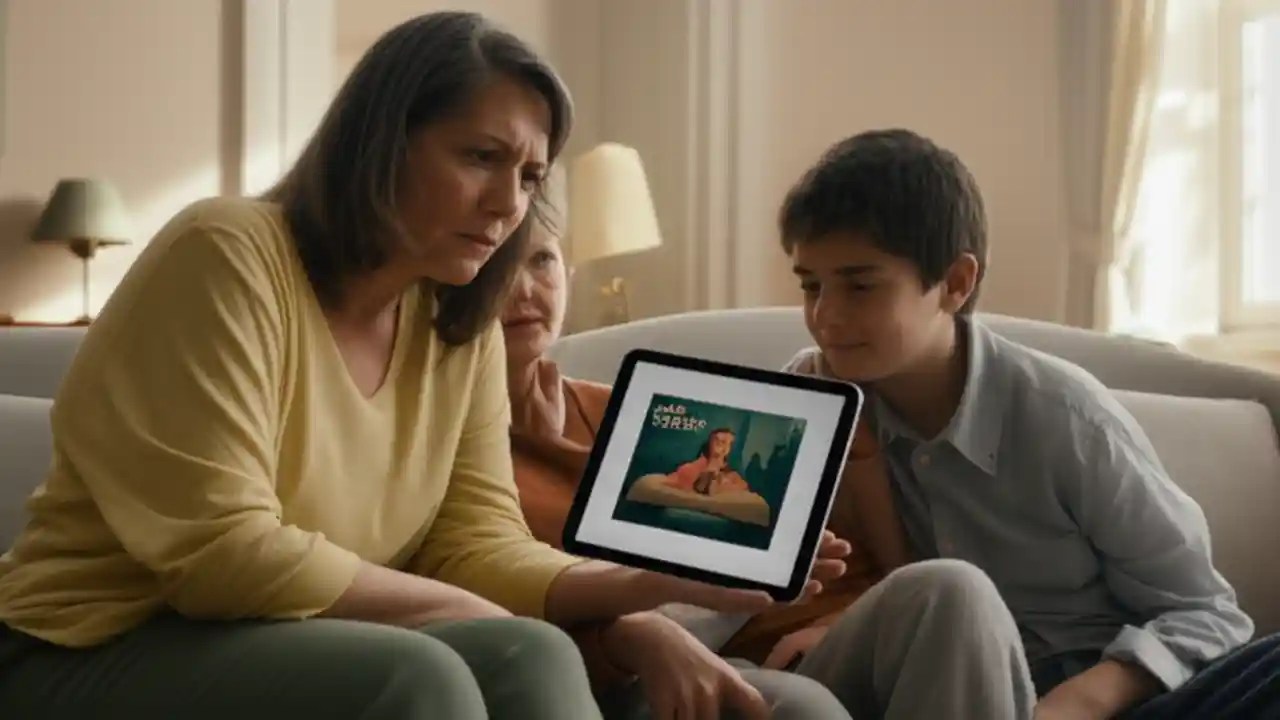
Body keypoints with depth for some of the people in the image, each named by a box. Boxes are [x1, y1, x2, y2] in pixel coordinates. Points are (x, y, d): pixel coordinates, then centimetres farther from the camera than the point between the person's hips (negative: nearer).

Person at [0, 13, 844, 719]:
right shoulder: (227, 257, -18)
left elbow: (479, 546, -1)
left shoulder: (464, 330, 4)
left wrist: (647, 580, -18)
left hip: (313, 648, 6)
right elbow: (224, 554, -24)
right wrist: (468, 614, -16)